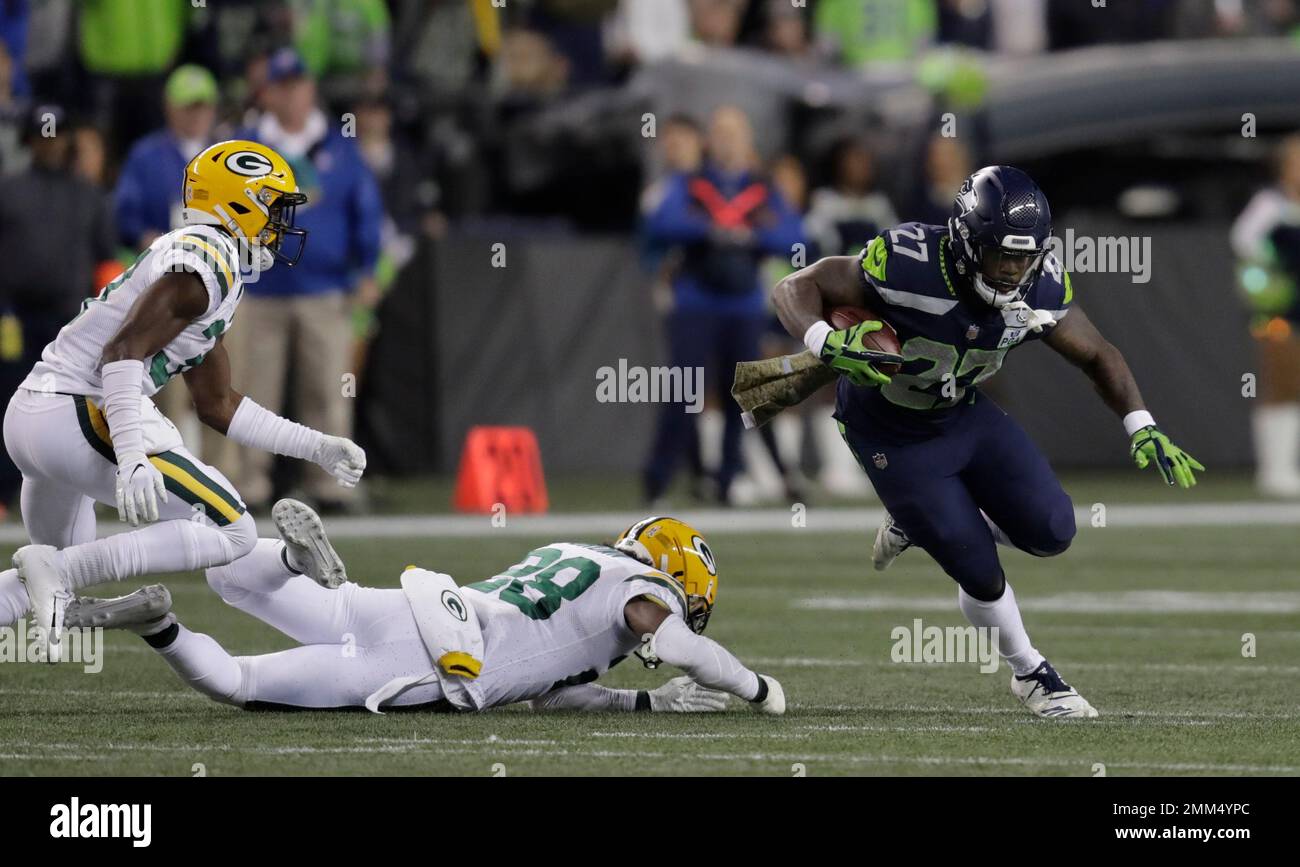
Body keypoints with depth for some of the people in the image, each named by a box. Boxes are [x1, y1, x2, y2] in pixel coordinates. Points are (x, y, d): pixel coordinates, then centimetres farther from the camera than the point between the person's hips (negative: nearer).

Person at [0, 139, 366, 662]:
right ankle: (57, 572, -17)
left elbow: (217, 404, 27)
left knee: (64, 572, 27)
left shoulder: (193, 263, 22)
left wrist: (315, 447, 27)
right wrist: (132, 459, -31)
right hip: (83, 416, -10)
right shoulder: (206, 264, -10)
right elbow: (123, 353, -22)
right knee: (231, 533, -9)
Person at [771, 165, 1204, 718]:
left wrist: (1143, 430, -15)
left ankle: (924, 523, 20)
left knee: (1051, 532, -7)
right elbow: (796, 289, -26)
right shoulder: (907, 267, -34)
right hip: (892, 437, -5)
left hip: (964, 414, 5)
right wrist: (827, 345, -46)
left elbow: (1098, 357, -2)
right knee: (980, 572, -6)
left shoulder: (1040, 288, -19)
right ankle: (1029, 675, 22)